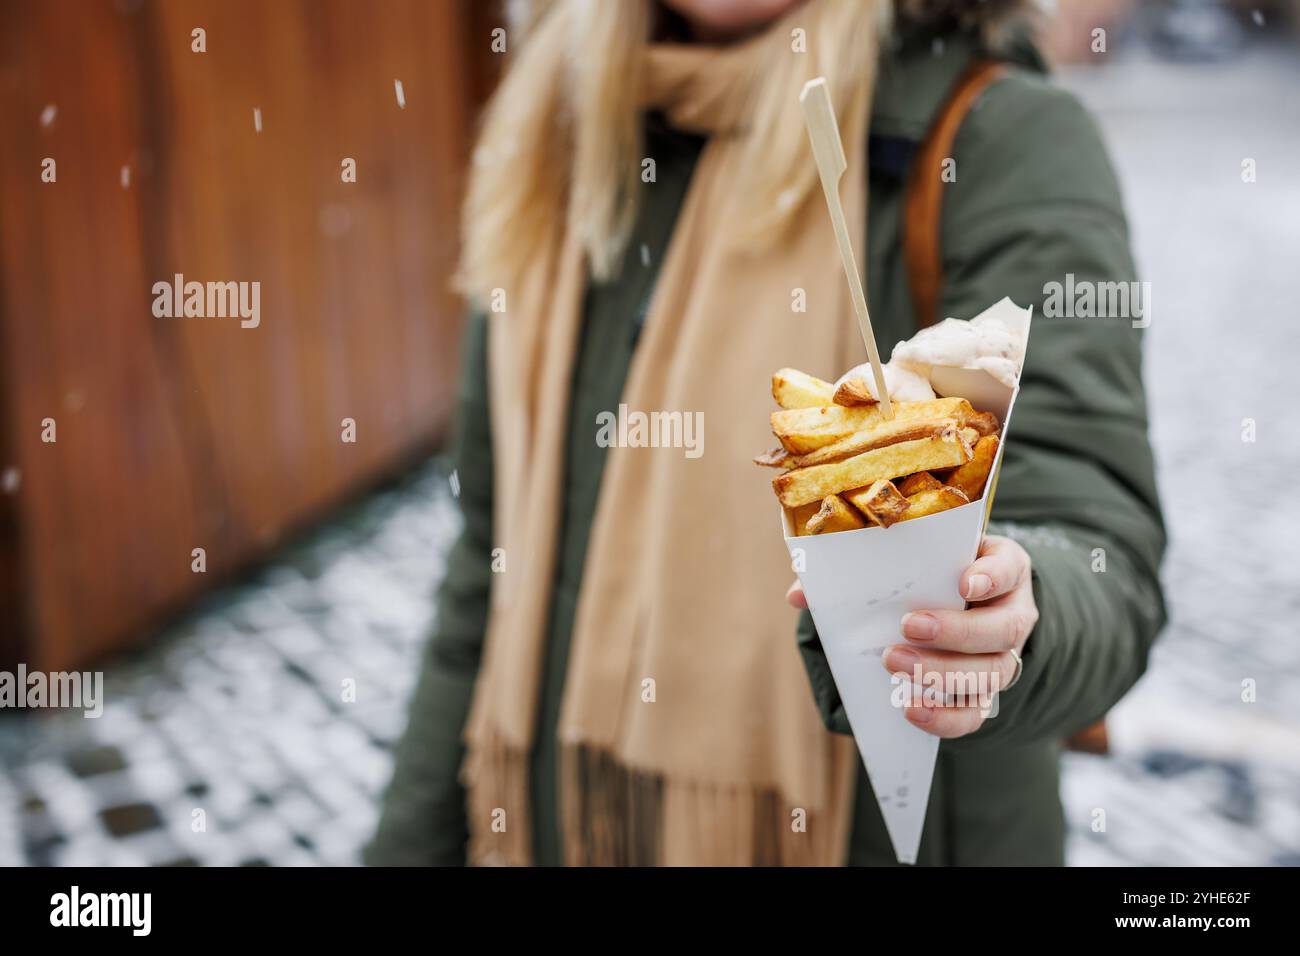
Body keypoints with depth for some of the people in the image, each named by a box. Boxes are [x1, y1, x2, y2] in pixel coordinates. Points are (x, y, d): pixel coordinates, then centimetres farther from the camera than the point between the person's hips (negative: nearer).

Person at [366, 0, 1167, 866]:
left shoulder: (1011, 144, -13)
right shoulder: (562, 141, 2)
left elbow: (1099, 561, -24)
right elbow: (497, 560, 7)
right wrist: (413, 843, 8)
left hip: (870, 832, -4)